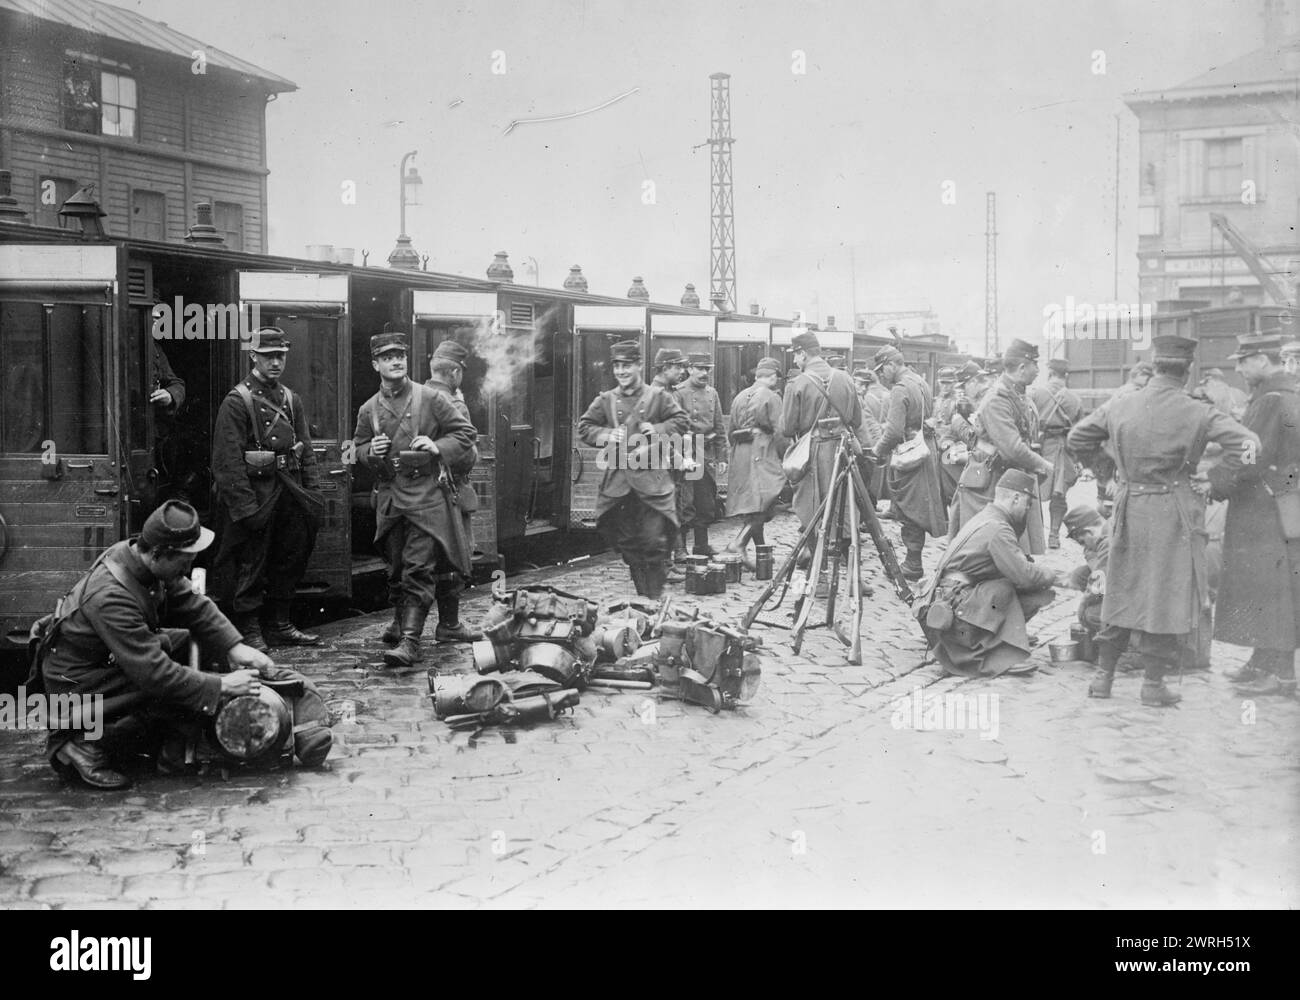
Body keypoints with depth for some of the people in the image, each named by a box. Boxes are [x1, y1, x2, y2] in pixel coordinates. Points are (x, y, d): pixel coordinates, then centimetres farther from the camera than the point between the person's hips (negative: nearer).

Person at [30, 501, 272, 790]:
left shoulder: (141, 557, -9)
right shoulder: (111, 597, -35)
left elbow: (193, 604, 0)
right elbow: (154, 673, -35)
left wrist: (235, 647, -12)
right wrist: (221, 686, -30)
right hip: (76, 688, -10)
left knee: (194, 644, 6)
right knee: (180, 698, -25)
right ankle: (87, 747, -10)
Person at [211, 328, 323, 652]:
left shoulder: (291, 400, 12)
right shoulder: (236, 401, -9)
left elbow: (306, 450, 16)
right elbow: (228, 461, -14)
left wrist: (312, 491, 6)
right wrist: (246, 507, -19)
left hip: (289, 489, 7)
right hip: (255, 493, -7)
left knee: (291, 559, 13)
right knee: (252, 566, -1)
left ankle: (281, 625, 25)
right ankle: (249, 631, 9)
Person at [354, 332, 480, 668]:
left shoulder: (431, 398, 0)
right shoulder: (368, 410, 9)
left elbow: (467, 433, 4)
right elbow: (357, 449, 22)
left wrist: (438, 447, -12)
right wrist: (370, 451, -1)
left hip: (428, 493, -4)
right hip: (389, 498, 4)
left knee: (419, 568, -12)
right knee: (397, 570, 10)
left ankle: (410, 641, -14)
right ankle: (402, 623, 27)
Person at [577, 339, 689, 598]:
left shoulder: (658, 396, 3)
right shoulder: (605, 400, 8)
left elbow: (682, 421, 4)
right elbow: (584, 427, 9)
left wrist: (658, 429, -11)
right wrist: (606, 435, -8)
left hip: (651, 477, -3)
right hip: (617, 478, 3)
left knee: (654, 540, -9)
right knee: (627, 542, 8)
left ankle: (655, 595, 4)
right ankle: (641, 594, 21)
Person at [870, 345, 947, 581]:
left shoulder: (900, 389, -17)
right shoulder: (921, 382, 12)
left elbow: (894, 431, -24)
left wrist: (878, 451, -9)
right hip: (927, 450, 9)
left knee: (910, 512, -3)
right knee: (922, 507, 13)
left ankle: (913, 566, 1)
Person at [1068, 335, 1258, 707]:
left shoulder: (1119, 405, 0)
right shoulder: (1197, 413, -10)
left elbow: (1075, 439, 9)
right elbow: (1246, 443, -17)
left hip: (1129, 509, 4)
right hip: (1173, 513, -4)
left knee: (1121, 589, 15)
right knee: (1169, 593, 7)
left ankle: (1103, 675, 20)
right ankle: (1153, 683, 9)